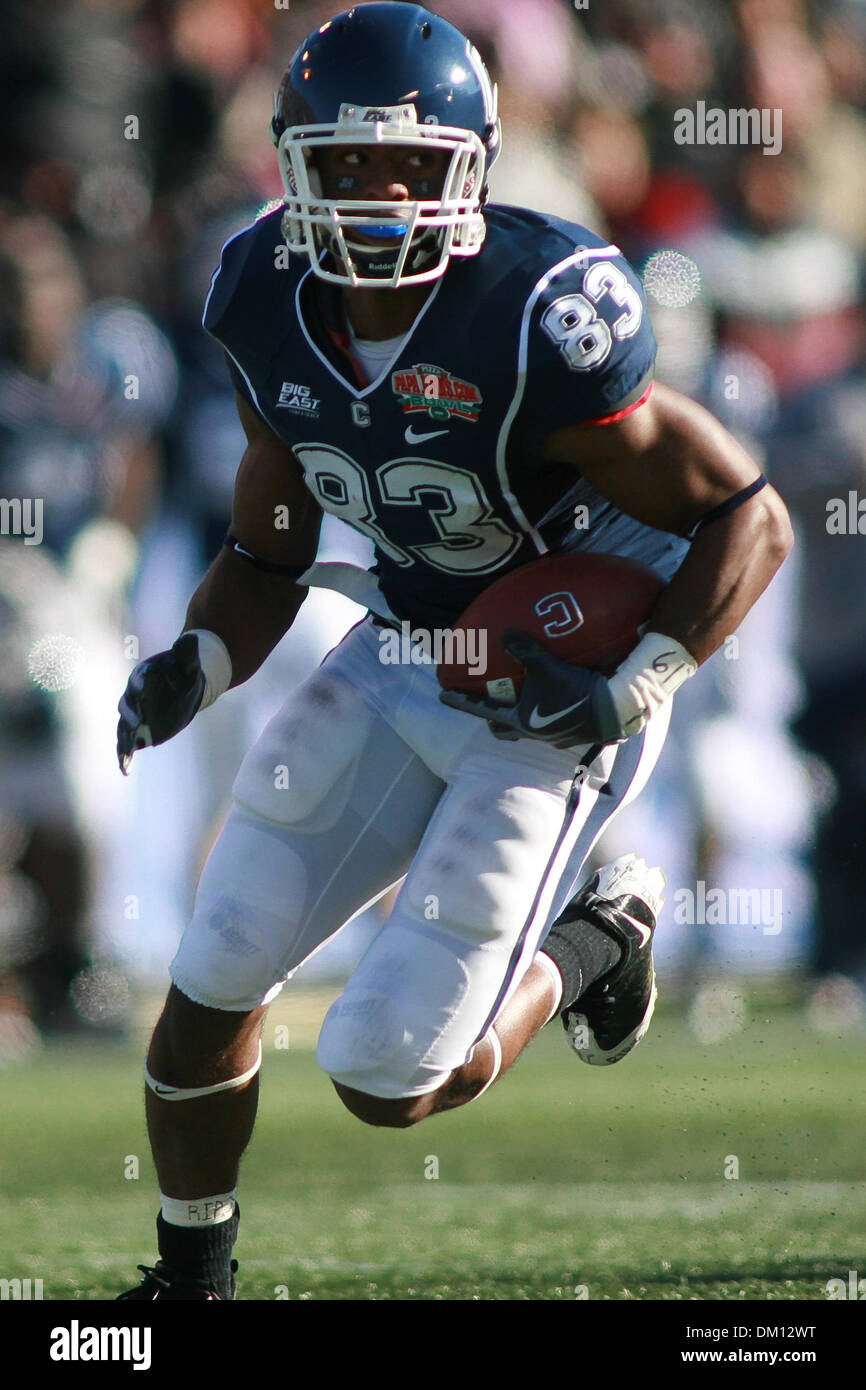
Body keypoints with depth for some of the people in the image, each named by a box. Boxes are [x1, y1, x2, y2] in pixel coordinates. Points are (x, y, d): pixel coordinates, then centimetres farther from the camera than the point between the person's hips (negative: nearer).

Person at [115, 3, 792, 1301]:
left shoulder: (537, 328, -28)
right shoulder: (274, 313, -8)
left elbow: (748, 518, -19)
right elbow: (266, 555, 7)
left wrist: (630, 695, -25)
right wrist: (195, 667, -13)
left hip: (553, 705, -6)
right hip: (396, 667, 6)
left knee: (387, 1079, -8)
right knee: (212, 985, 2)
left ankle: (589, 943, 22)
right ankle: (190, 1274, 28)